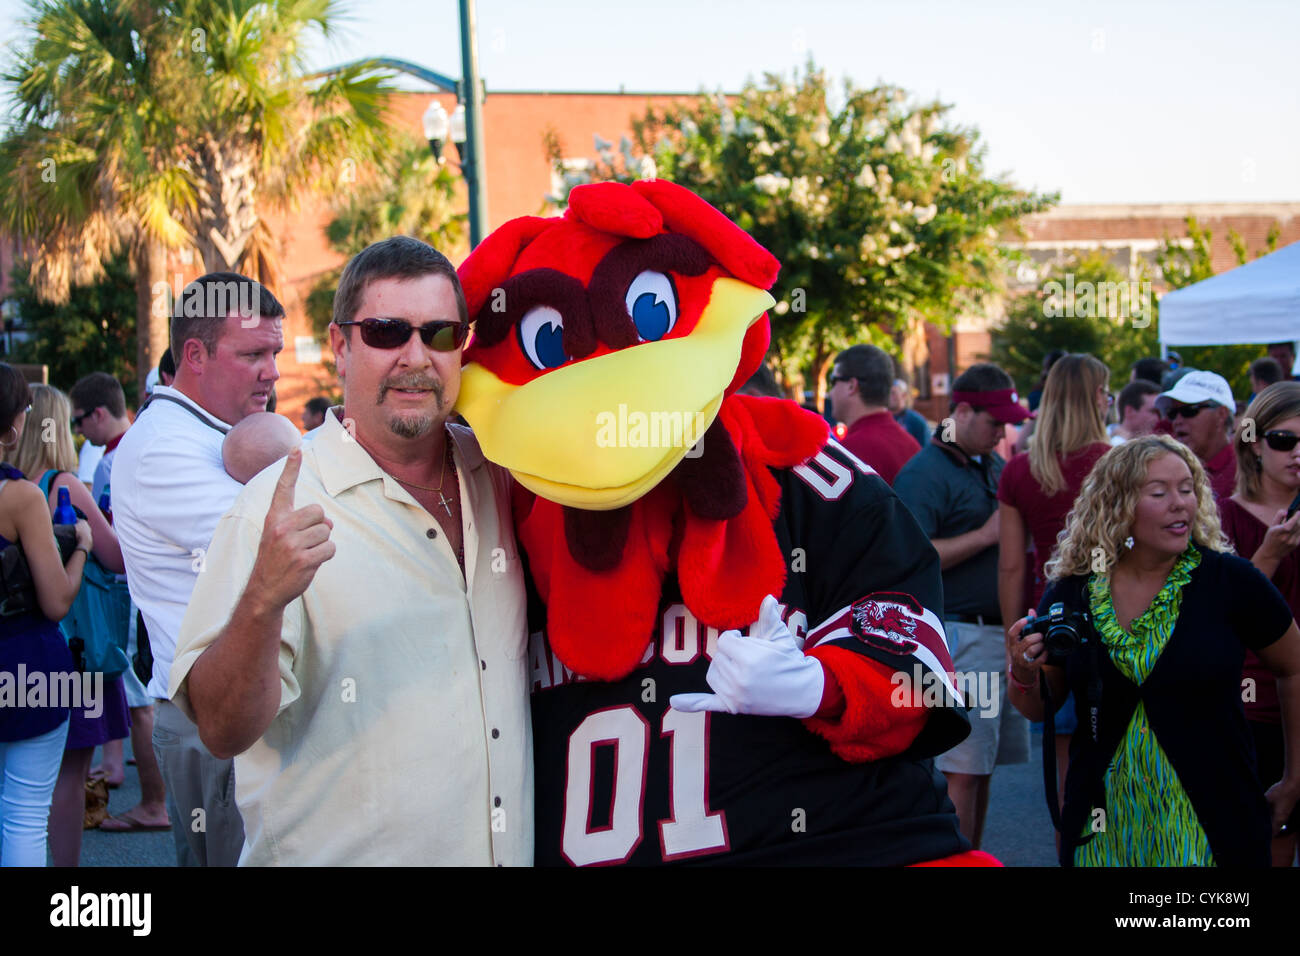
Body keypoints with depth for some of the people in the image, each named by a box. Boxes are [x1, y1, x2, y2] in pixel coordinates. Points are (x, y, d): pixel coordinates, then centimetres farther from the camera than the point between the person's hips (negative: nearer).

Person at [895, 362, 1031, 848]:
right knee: (964, 769, -7)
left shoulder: (995, 466, 16)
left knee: (983, 765, 12)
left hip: (1005, 629, 8)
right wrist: (986, 535, -16)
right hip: (962, 633, -8)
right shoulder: (924, 474, -10)